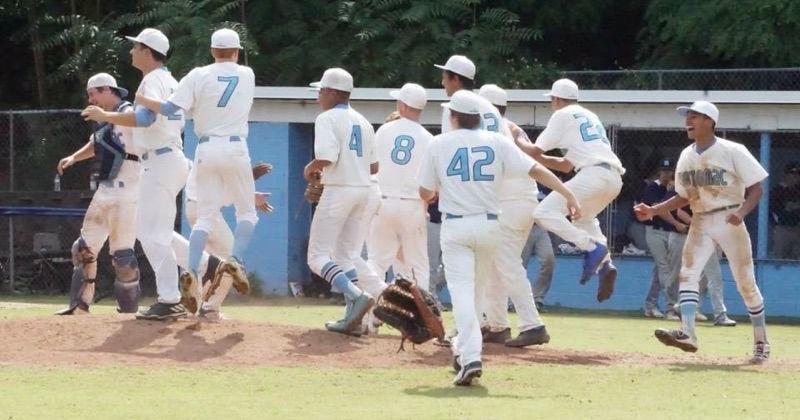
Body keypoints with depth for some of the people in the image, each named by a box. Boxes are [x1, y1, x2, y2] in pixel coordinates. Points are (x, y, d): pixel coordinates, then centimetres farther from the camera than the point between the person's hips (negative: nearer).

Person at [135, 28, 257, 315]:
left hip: (206, 149, 1)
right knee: (246, 211, 12)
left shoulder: (199, 76, 1)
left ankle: (192, 272, -18)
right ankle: (236, 260, -14)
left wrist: (143, 100, 11)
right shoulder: (247, 75, 6)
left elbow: (169, 108, -7)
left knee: (205, 216, 3)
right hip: (235, 148, -1)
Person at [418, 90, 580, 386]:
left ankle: (470, 358, -24)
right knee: (474, 290, 20)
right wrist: (568, 194, -6)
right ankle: (464, 346, 29)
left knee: (461, 291, -9)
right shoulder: (497, 142, 3)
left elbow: (425, 193, 4)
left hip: (456, 226, -3)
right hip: (489, 225, 3)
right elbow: (536, 170, -5)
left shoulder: (439, 144, 0)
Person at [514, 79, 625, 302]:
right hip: (615, 179, 9)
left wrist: (517, 142, 22)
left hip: (594, 174, -9)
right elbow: (566, 166, 32)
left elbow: (535, 151, 4)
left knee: (545, 212, -10)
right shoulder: (589, 116, 31)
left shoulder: (563, 115, 7)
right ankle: (605, 263, 12)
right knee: (583, 217, 33)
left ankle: (592, 247, -20)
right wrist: (535, 155, 32)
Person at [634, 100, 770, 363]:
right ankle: (687, 334, -28)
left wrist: (741, 213, -27)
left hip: (729, 222, -5)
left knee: (746, 282, 3)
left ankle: (761, 342, 16)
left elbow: (756, 188, -10)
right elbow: (683, 198, 16)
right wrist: (653, 211, 4)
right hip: (700, 223, 5)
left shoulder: (732, 152, -11)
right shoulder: (686, 157, 7)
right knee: (688, 273, -16)